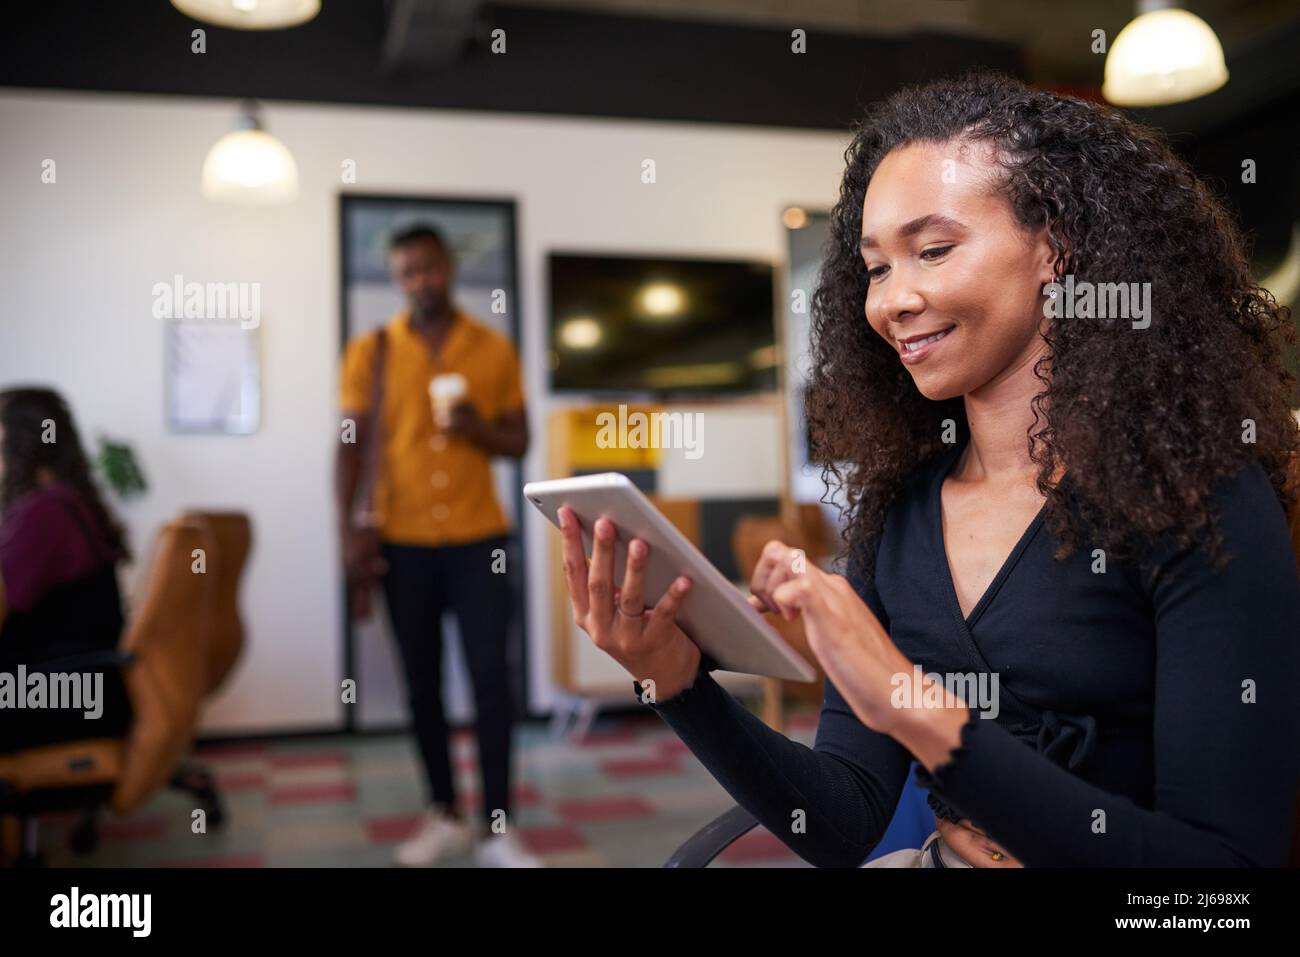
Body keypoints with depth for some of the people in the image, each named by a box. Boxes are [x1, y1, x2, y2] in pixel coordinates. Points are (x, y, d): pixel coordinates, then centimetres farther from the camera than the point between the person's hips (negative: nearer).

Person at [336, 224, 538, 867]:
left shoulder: (495, 350, 4)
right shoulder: (369, 353, 3)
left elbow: (519, 442, 8)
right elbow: (350, 447, 2)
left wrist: (479, 428, -13)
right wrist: (350, 531, -6)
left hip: (479, 539, 0)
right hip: (403, 542, 1)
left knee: (490, 675, -5)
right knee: (423, 681, 8)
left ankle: (498, 829, 4)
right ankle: (444, 816, 21)